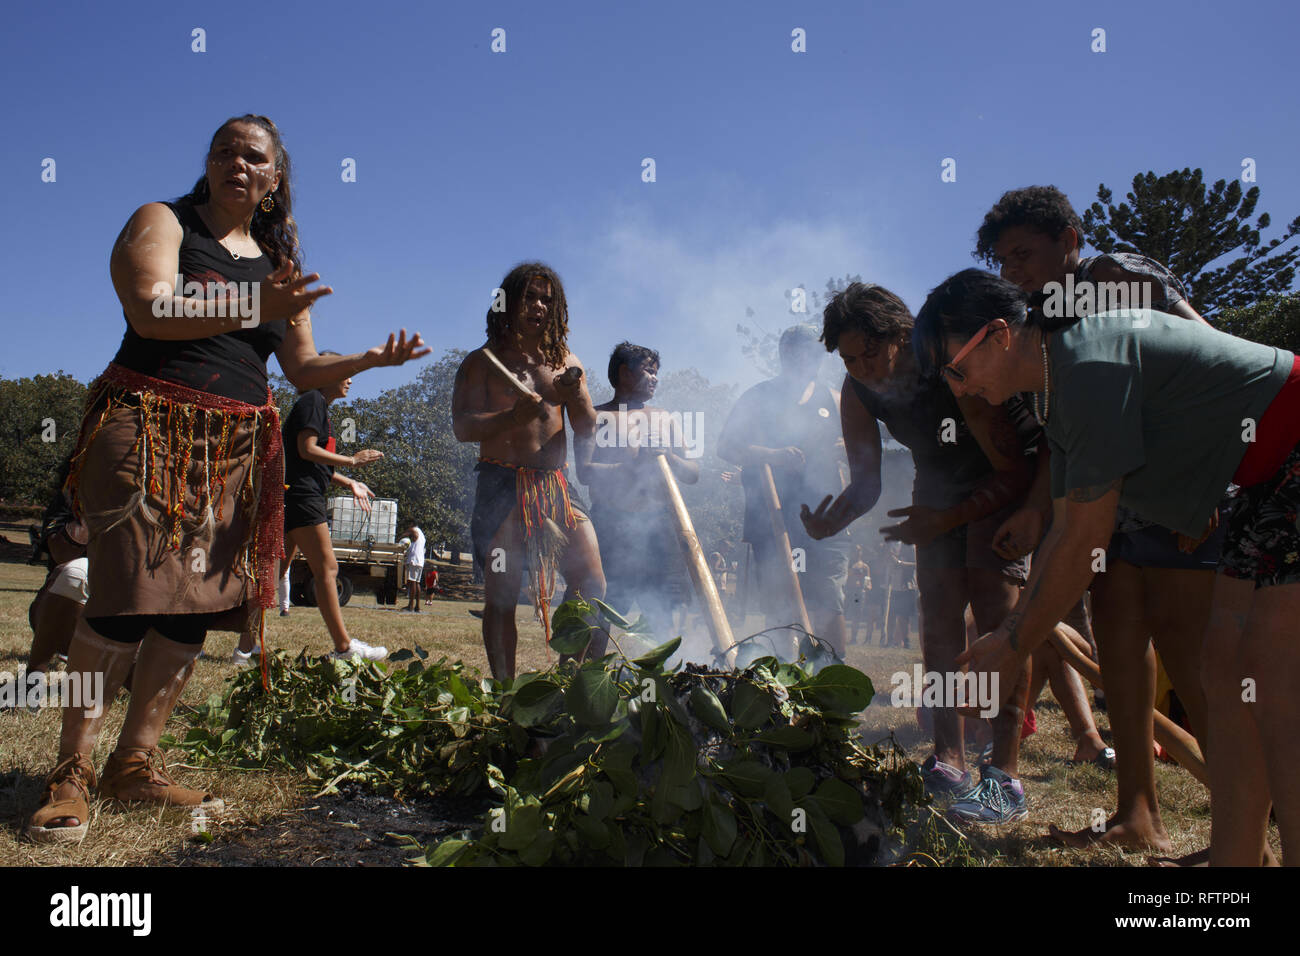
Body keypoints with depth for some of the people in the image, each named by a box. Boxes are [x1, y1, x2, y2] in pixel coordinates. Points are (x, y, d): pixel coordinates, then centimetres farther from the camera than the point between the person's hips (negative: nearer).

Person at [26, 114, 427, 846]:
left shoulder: (279, 262, 19)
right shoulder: (162, 223, 4)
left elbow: (303, 369, 17)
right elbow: (150, 312, -15)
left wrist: (372, 360, 0)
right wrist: (253, 307, -28)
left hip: (237, 450, 5)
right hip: (151, 430, -5)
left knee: (197, 605, 1)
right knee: (129, 596, -12)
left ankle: (136, 762, 11)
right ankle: (72, 772, -1)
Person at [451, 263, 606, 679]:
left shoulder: (564, 361, 17)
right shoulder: (483, 361, 6)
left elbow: (587, 431, 13)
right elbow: (462, 426, -5)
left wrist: (575, 395, -8)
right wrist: (513, 416, -22)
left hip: (557, 487, 4)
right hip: (502, 485, -3)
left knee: (593, 584, -4)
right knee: (501, 594, -4)